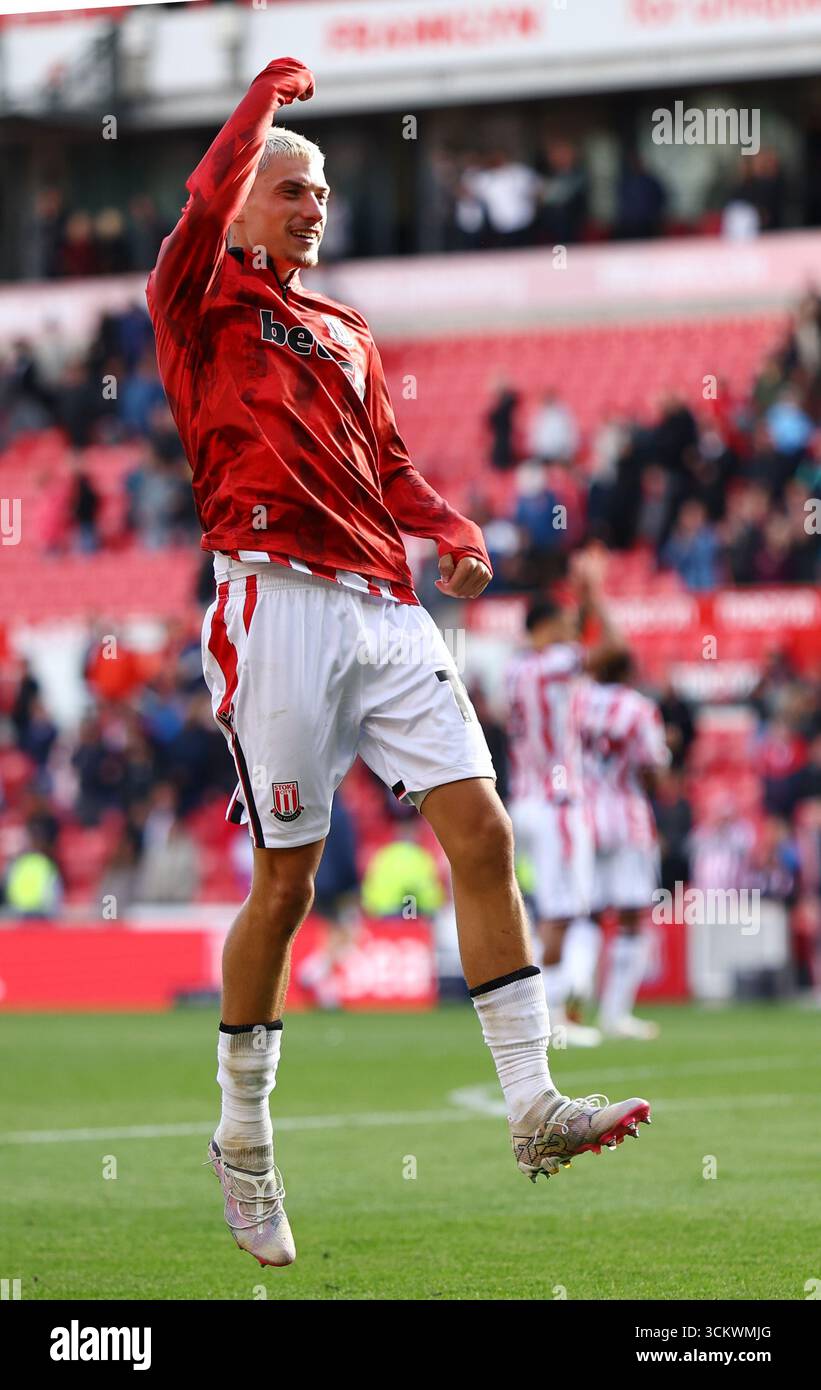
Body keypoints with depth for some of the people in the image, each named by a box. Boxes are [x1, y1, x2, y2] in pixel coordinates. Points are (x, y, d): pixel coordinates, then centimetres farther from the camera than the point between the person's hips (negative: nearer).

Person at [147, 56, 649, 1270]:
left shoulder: (346, 334, 24)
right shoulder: (202, 303, 5)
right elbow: (208, 201, -15)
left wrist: (452, 531, 4)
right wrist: (267, 98, -3)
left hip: (386, 609, 6)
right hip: (281, 606, -6)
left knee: (481, 832, -5)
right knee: (286, 884, -2)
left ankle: (532, 1106, -5)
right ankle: (243, 1137, 13)